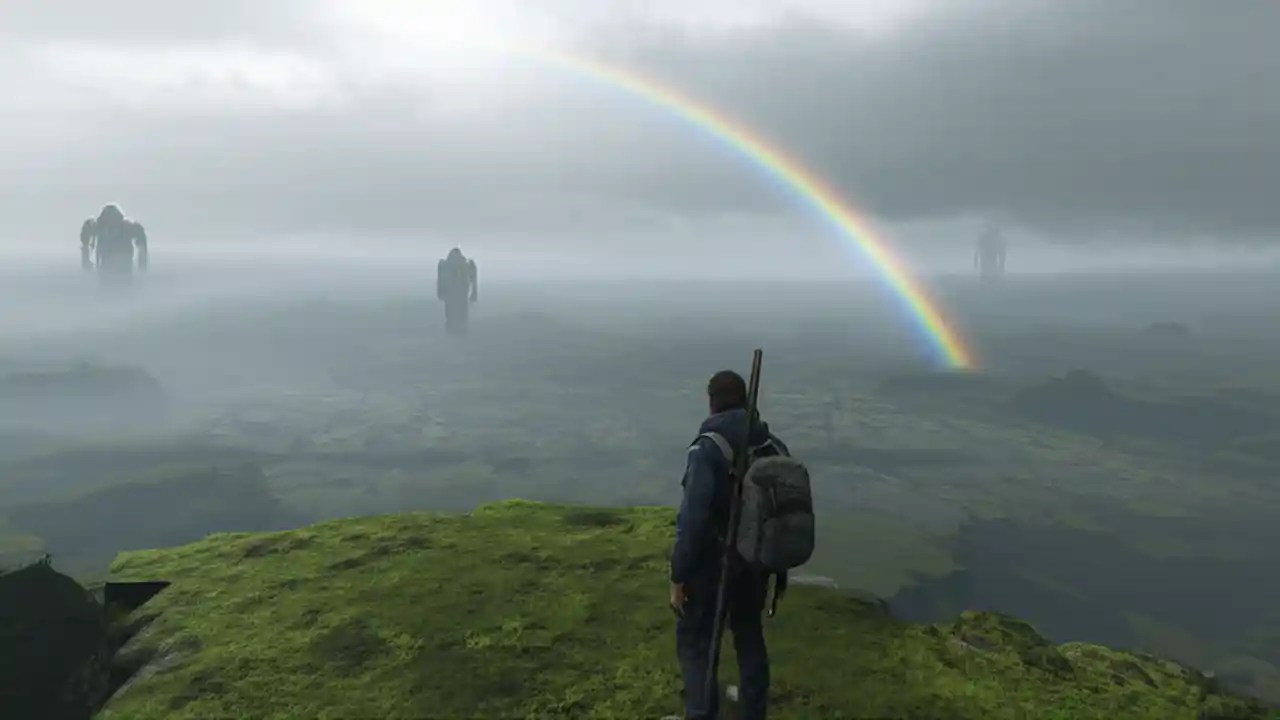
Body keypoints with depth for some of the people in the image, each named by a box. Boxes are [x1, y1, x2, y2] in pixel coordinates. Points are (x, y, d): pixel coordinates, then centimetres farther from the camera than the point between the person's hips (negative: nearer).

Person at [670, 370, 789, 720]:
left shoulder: (707, 449, -24)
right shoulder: (773, 445, -4)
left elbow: (693, 519, -27)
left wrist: (678, 577, -16)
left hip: (712, 563, -6)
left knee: (694, 640, 13)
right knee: (749, 632, 26)